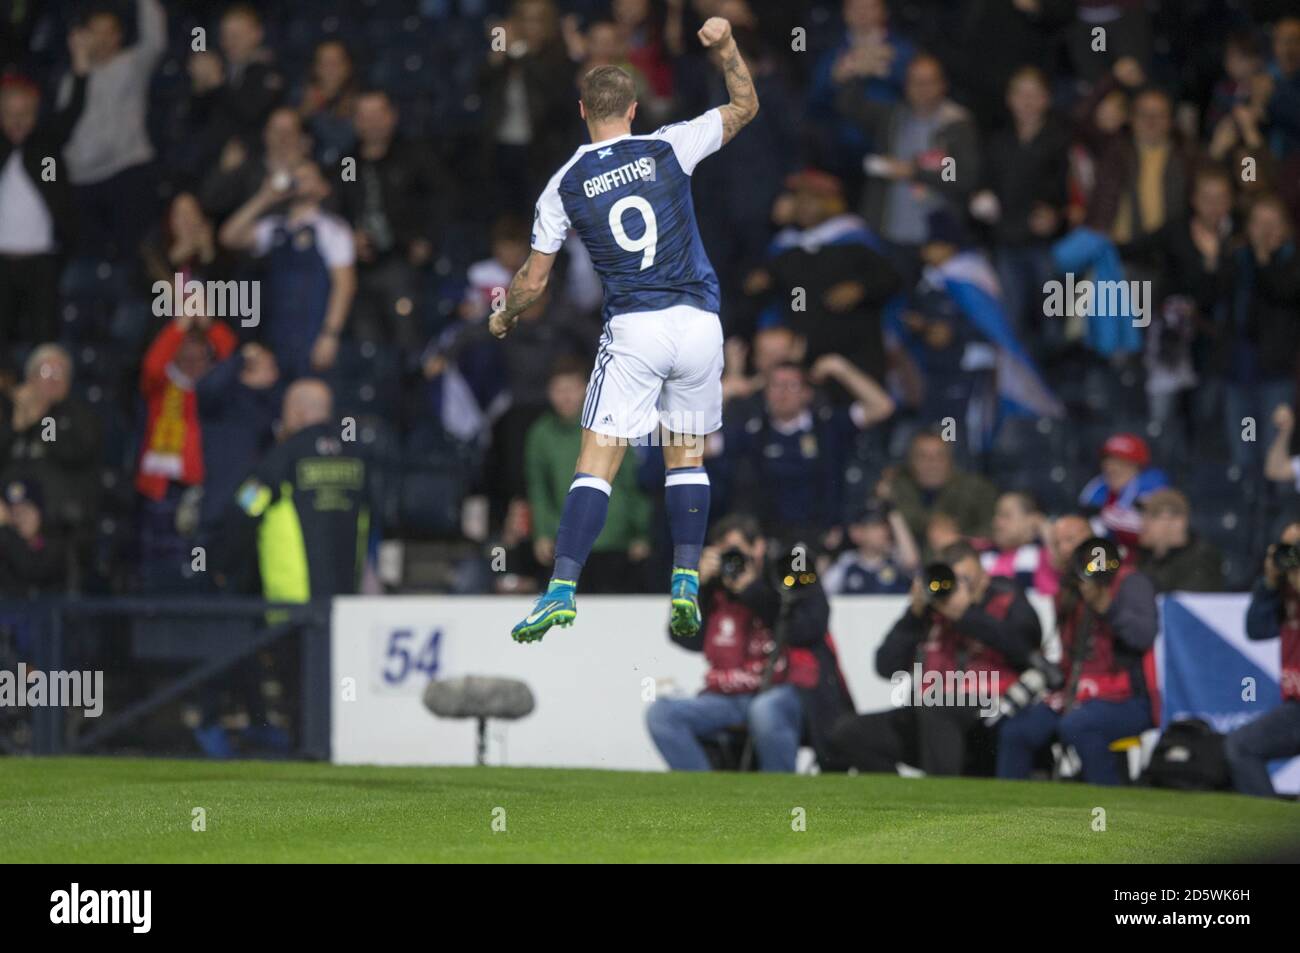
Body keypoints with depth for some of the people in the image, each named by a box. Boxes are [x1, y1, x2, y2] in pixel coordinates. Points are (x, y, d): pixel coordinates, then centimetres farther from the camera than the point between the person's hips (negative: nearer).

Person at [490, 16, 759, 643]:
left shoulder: (565, 185, 2)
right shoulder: (668, 149, 1)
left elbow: (533, 280, 9)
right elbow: (745, 106, 15)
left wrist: (503, 318, 28)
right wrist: (724, 44, 22)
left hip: (633, 332, -2)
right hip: (700, 323, 2)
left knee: (596, 466, -3)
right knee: (686, 459, 15)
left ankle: (561, 592, -14)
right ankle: (686, 586, 5)